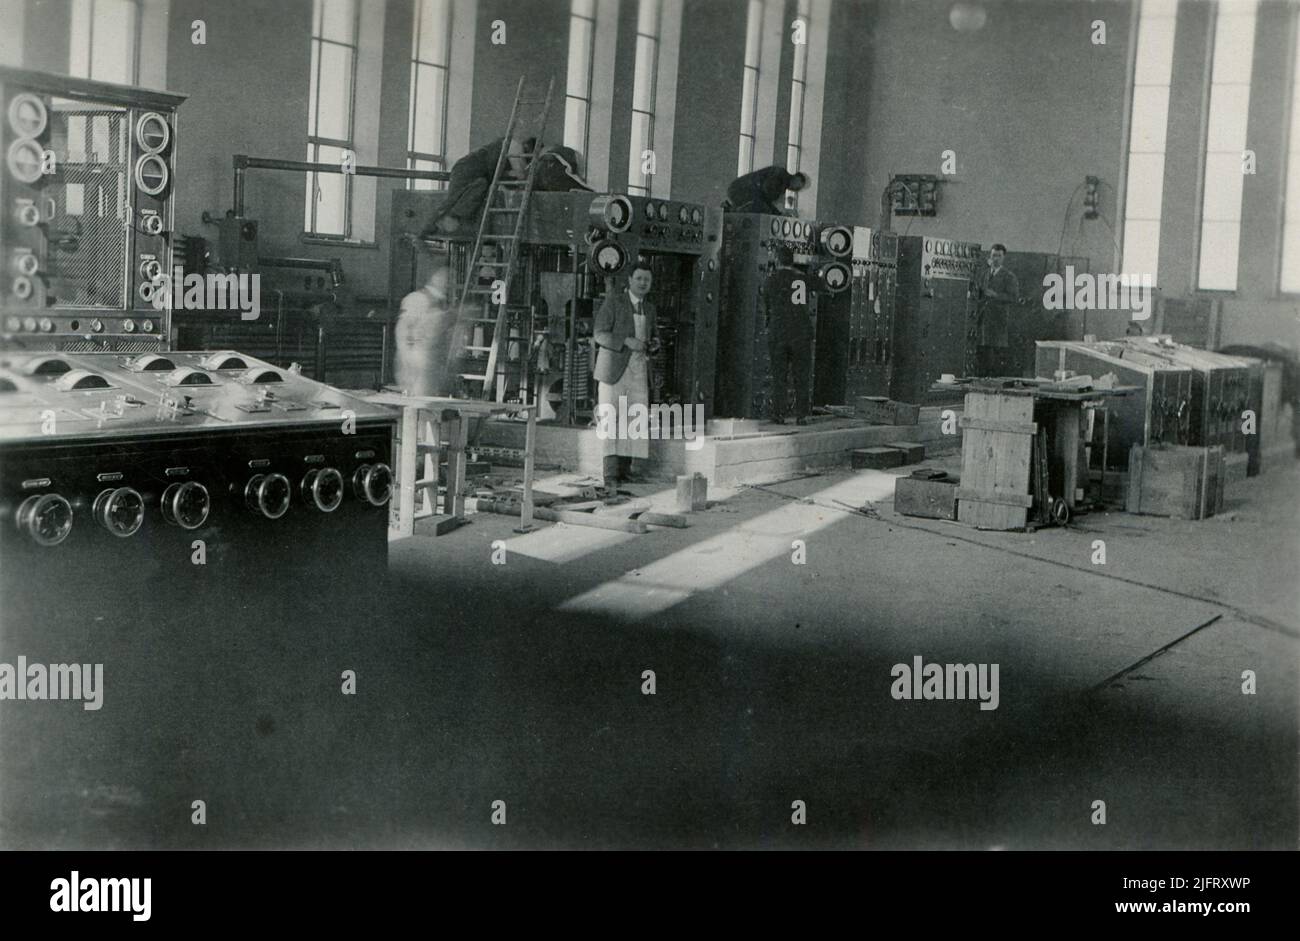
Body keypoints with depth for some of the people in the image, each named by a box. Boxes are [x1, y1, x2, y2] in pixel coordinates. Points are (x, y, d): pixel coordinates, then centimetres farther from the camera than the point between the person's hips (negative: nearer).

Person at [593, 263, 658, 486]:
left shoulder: (649, 309, 16)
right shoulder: (614, 300, -3)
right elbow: (599, 334, -8)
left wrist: (652, 345, 6)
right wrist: (627, 342, -20)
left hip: (639, 367, 5)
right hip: (614, 365, -5)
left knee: (633, 418, -2)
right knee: (611, 417, -7)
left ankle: (625, 467, 5)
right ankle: (610, 473, -9)